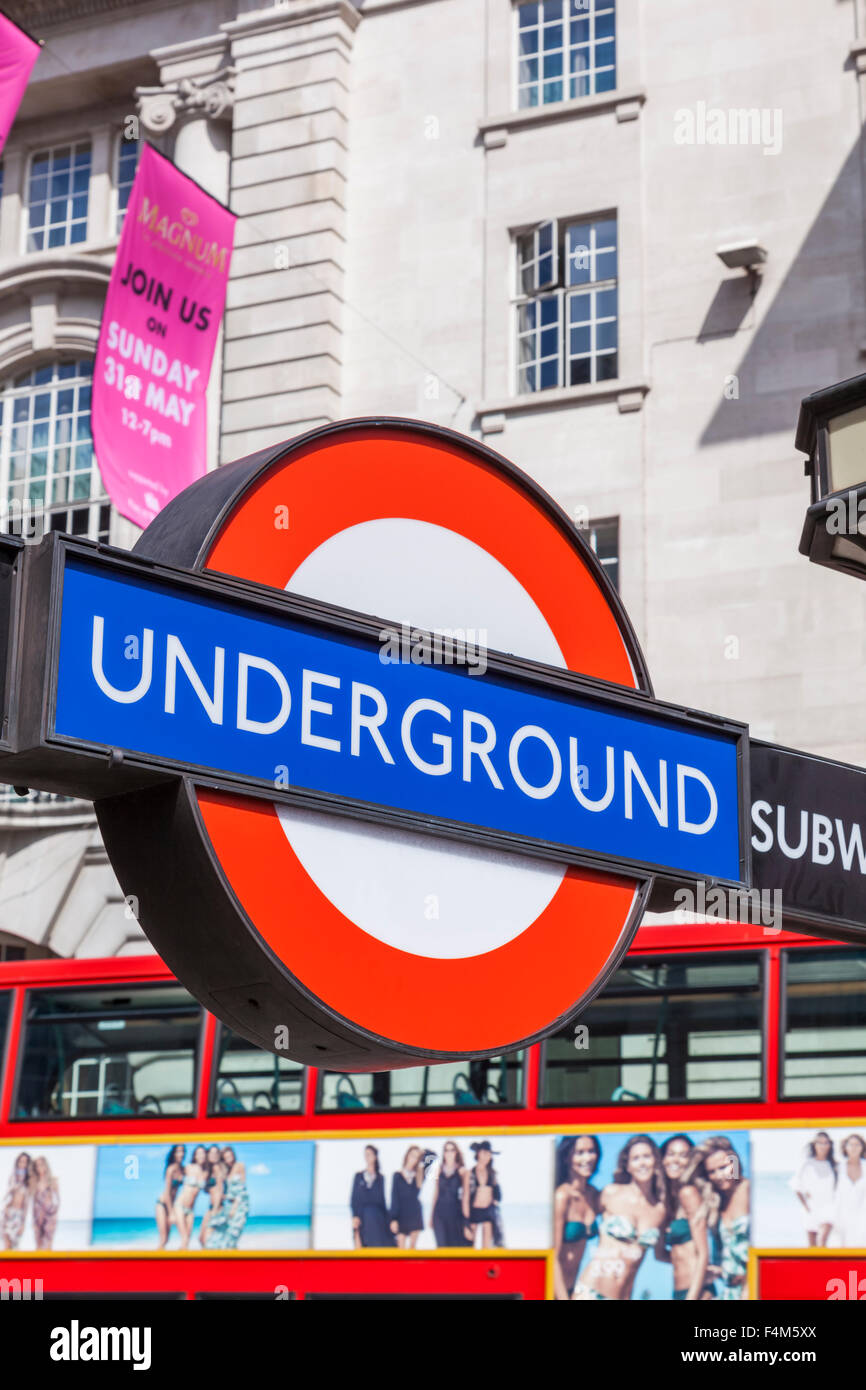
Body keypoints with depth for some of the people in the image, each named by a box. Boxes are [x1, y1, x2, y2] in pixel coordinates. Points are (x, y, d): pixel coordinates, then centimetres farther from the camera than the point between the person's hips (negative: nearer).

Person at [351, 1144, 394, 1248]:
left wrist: (386, 1219, 6)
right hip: (361, 1216, -1)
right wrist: (355, 1217, -6)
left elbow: (382, 1198, 11)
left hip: (377, 1216, 1)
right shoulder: (358, 1176, 7)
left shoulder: (380, 1178, 10)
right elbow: (353, 1198, 5)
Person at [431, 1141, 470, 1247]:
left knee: (456, 1243, -2)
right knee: (442, 1243, 0)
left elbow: (466, 1193, -2)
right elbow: (436, 1192, 12)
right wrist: (432, 1215, 11)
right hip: (440, 1210, 3)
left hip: (455, 1210, -3)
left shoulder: (462, 1170, 1)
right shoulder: (440, 1170, 9)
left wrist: (465, 1214, -9)